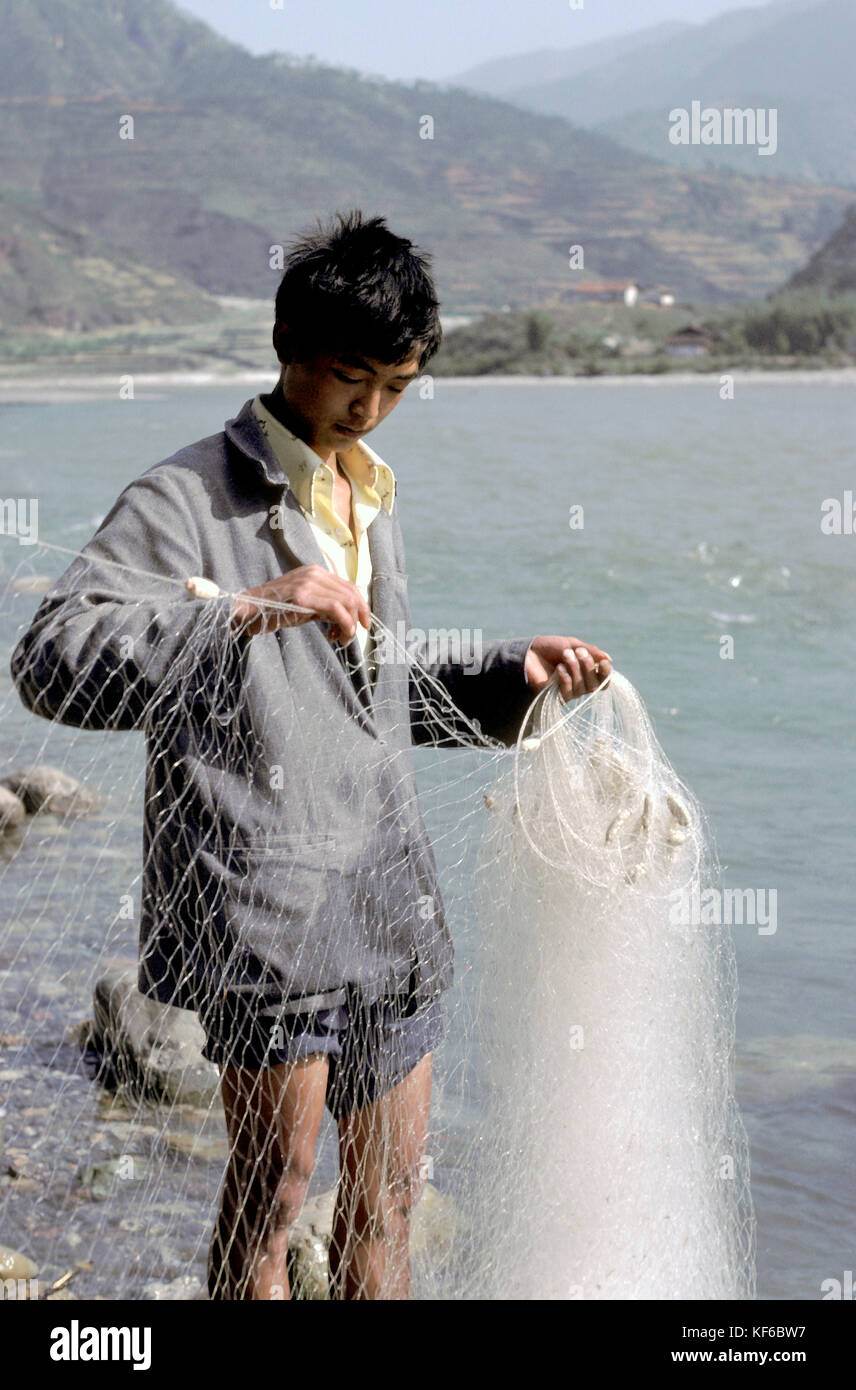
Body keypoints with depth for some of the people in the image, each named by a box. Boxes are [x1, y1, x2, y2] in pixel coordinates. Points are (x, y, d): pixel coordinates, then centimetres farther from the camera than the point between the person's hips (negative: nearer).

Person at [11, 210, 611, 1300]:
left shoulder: (373, 494, 18)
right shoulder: (188, 497, -7)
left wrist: (511, 676, 13)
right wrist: (249, 609, -27)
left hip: (388, 894, 7)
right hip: (263, 896, -7)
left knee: (388, 1193, 12)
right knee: (276, 1176, -7)